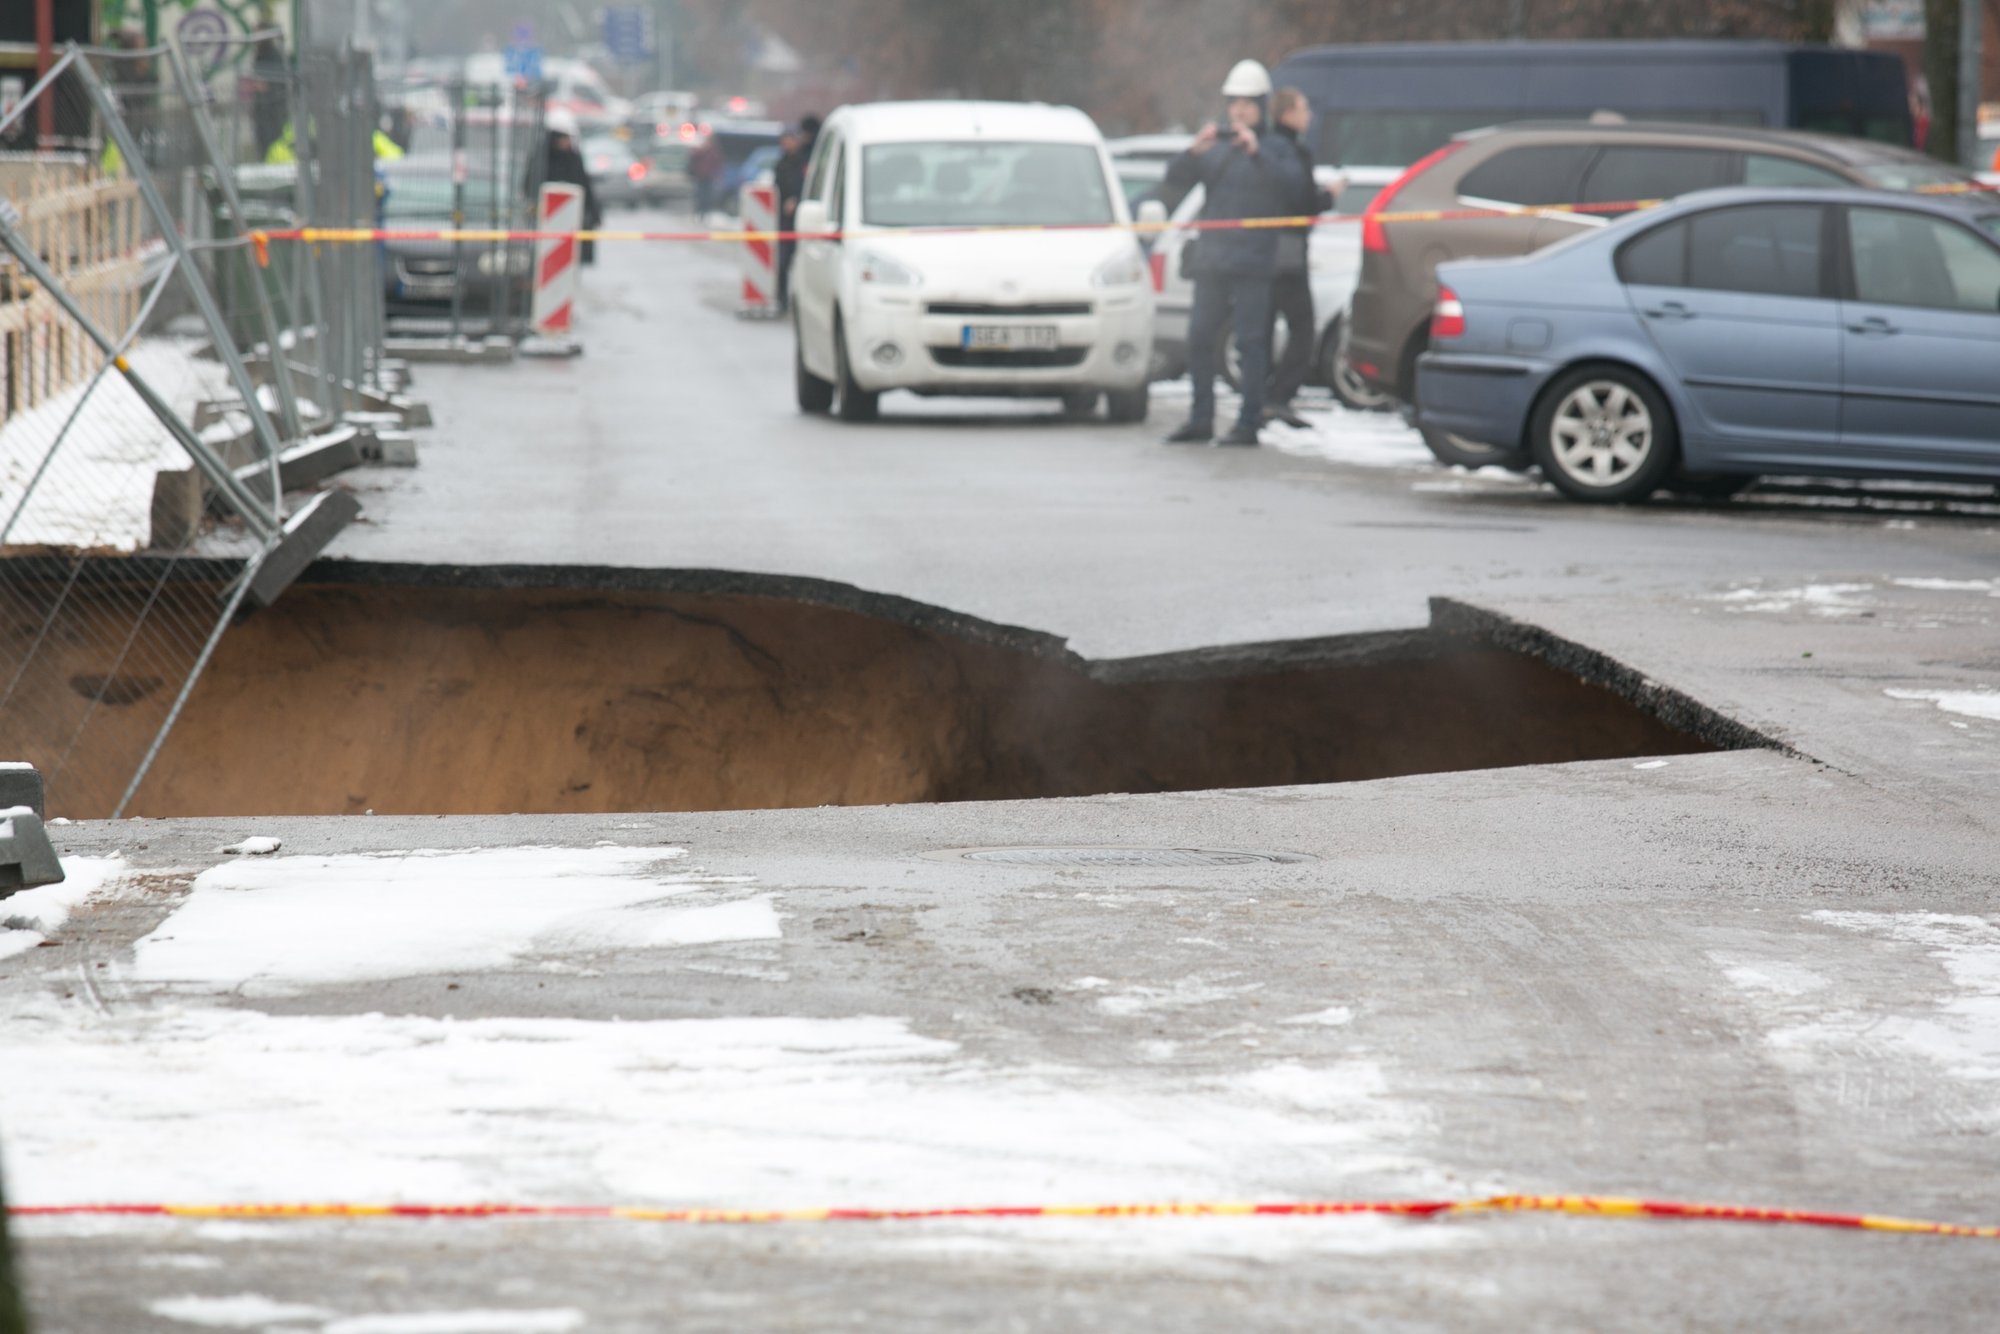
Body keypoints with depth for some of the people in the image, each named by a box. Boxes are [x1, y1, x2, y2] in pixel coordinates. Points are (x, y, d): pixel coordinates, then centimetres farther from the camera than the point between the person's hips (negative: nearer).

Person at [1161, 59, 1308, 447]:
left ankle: (1248, 424, -6)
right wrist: (1193, 152, -13)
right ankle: (1200, 421, 15)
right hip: (1211, 262, 6)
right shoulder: (1216, 146, 15)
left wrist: (1257, 153, -24)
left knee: (1251, 342, -8)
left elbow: (1292, 183, -17)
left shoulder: (1277, 148, 2)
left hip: (1252, 265, -6)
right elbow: (1176, 180, 5)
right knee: (1200, 339, 7)